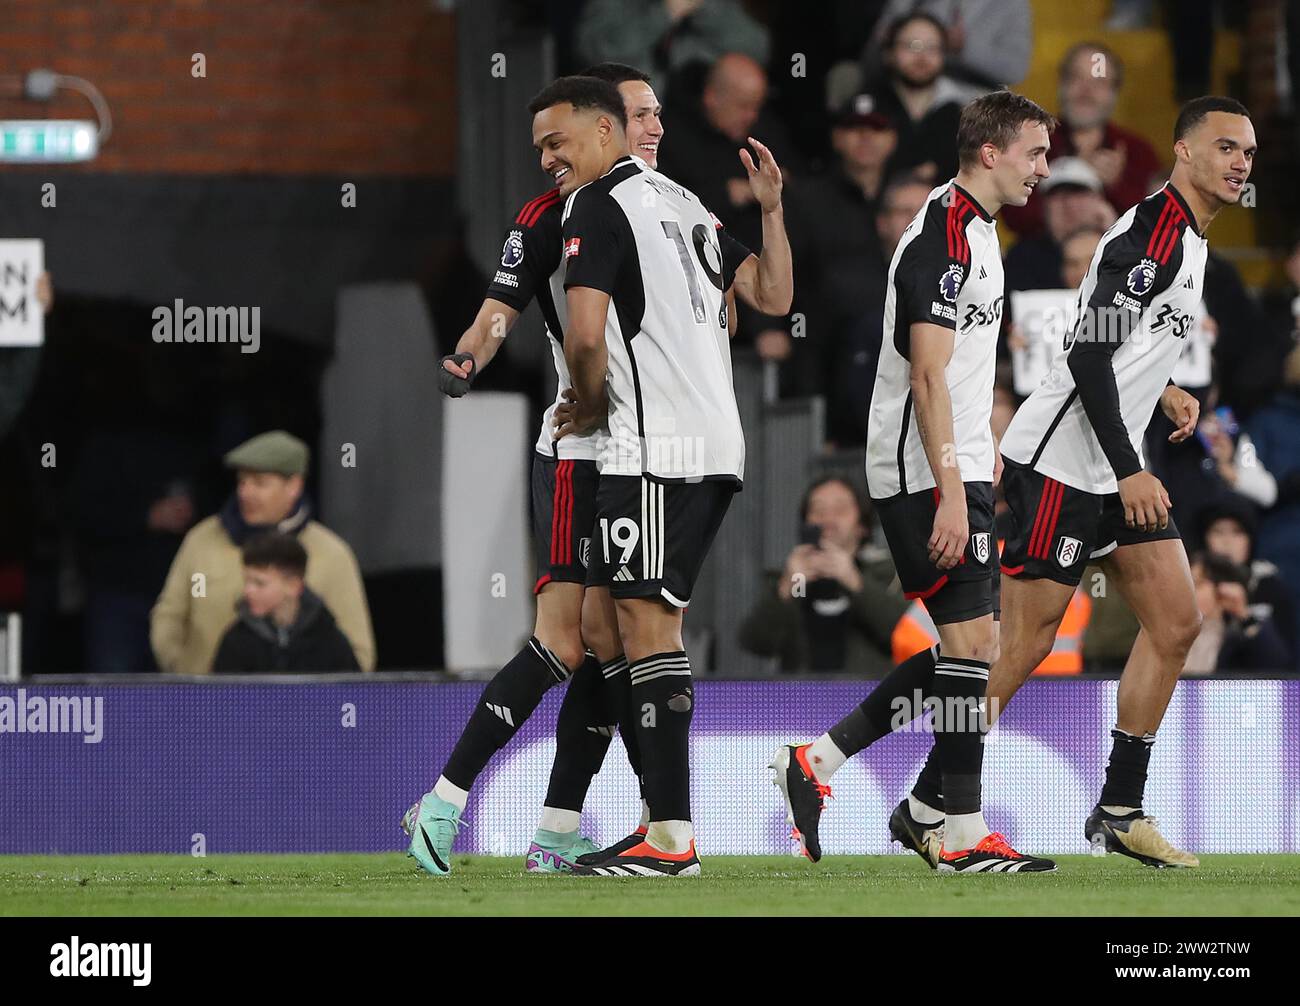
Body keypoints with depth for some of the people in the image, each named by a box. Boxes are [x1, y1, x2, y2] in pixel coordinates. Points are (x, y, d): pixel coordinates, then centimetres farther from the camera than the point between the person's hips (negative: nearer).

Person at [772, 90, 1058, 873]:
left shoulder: (977, 231, 16)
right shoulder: (943, 237, -16)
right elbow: (927, 377, -21)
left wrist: (983, 453, 26)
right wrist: (949, 492, -25)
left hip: (957, 468, 10)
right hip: (925, 472, -10)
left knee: (973, 645, 9)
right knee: (970, 639, -8)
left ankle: (819, 760, 13)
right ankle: (961, 832, -3)